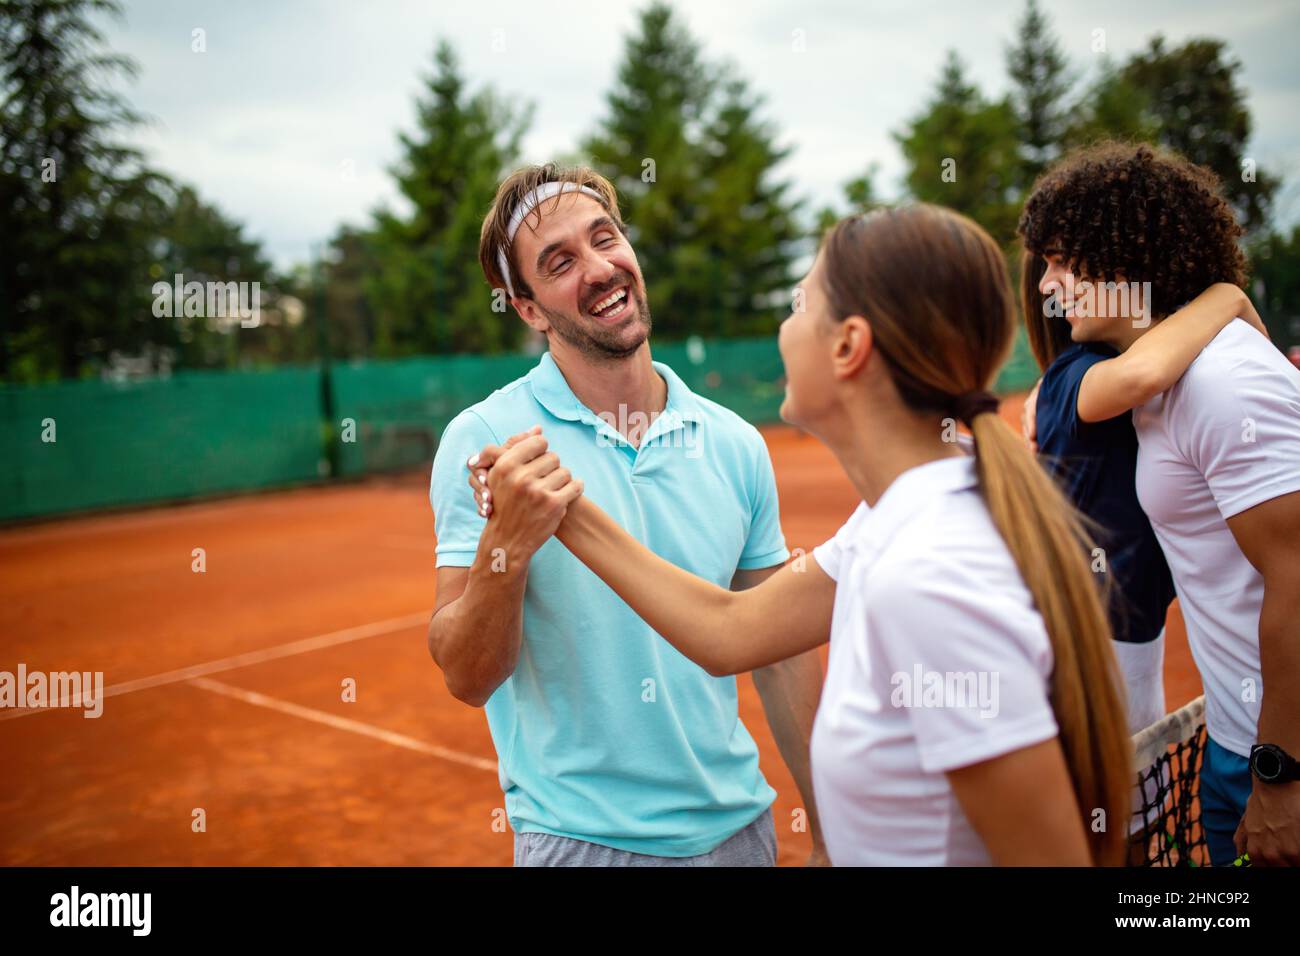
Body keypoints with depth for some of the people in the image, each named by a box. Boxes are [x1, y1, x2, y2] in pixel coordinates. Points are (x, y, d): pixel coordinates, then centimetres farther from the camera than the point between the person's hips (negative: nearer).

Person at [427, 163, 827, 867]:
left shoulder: (736, 445, -2)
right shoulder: (484, 440, -13)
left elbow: (781, 656, 4)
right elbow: (466, 678, -13)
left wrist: (828, 833, 5)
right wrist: (505, 545, -30)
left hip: (739, 826, 4)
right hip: (578, 836, -4)